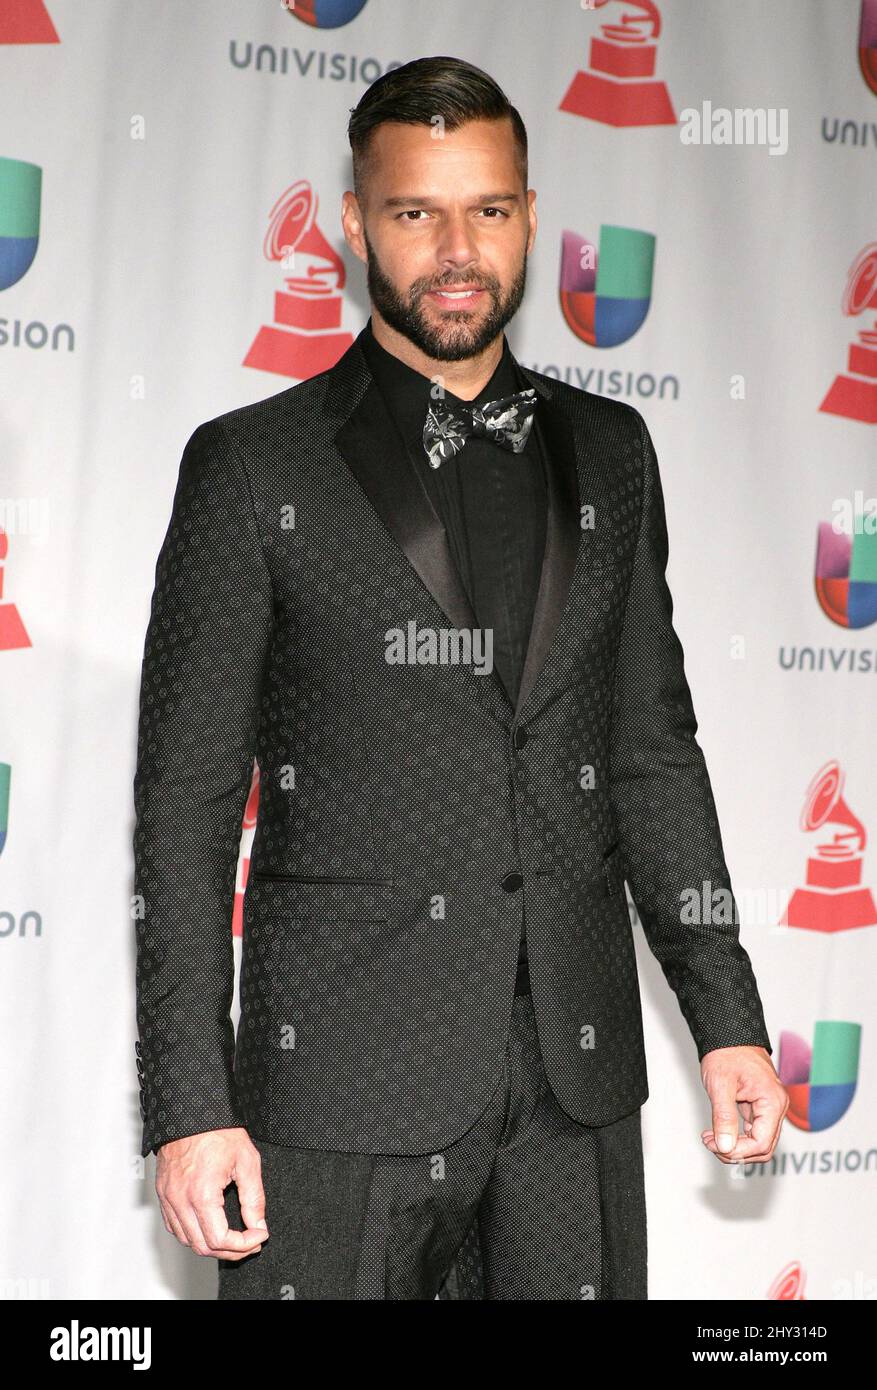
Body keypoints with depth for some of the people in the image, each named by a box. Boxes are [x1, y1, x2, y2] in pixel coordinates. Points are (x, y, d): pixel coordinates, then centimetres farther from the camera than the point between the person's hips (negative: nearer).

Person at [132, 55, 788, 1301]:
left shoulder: (607, 453, 11)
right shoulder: (253, 465, -1)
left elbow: (653, 749, 15)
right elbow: (186, 801, -2)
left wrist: (727, 1017, 8)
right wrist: (190, 1105, -8)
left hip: (576, 1081, 3)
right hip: (340, 1091, -3)